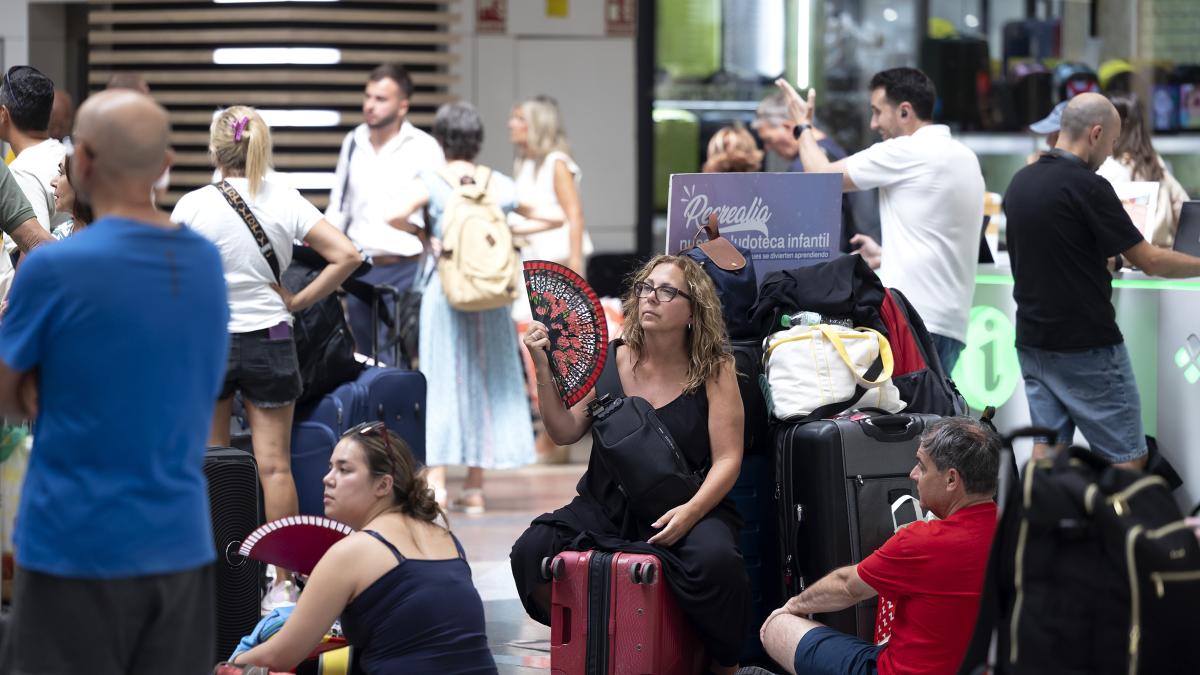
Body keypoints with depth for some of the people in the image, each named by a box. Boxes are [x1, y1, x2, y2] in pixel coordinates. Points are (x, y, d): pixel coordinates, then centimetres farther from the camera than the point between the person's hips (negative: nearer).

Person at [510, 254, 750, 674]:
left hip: (686, 511, -3)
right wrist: (544, 370, -10)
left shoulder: (714, 372, -3)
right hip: (606, 508, 3)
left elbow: (727, 459, -8)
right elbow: (565, 432, 2)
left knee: (714, 560, -37)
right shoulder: (608, 361, 5)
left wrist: (691, 511, -24)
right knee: (531, 552, -23)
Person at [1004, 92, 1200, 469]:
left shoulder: (1020, 183, 8)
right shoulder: (1087, 187, -15)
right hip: (1086, 348, -8)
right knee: (1126, 459, -2)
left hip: (1033, 342, 8)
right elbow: (1150, 261, -12)